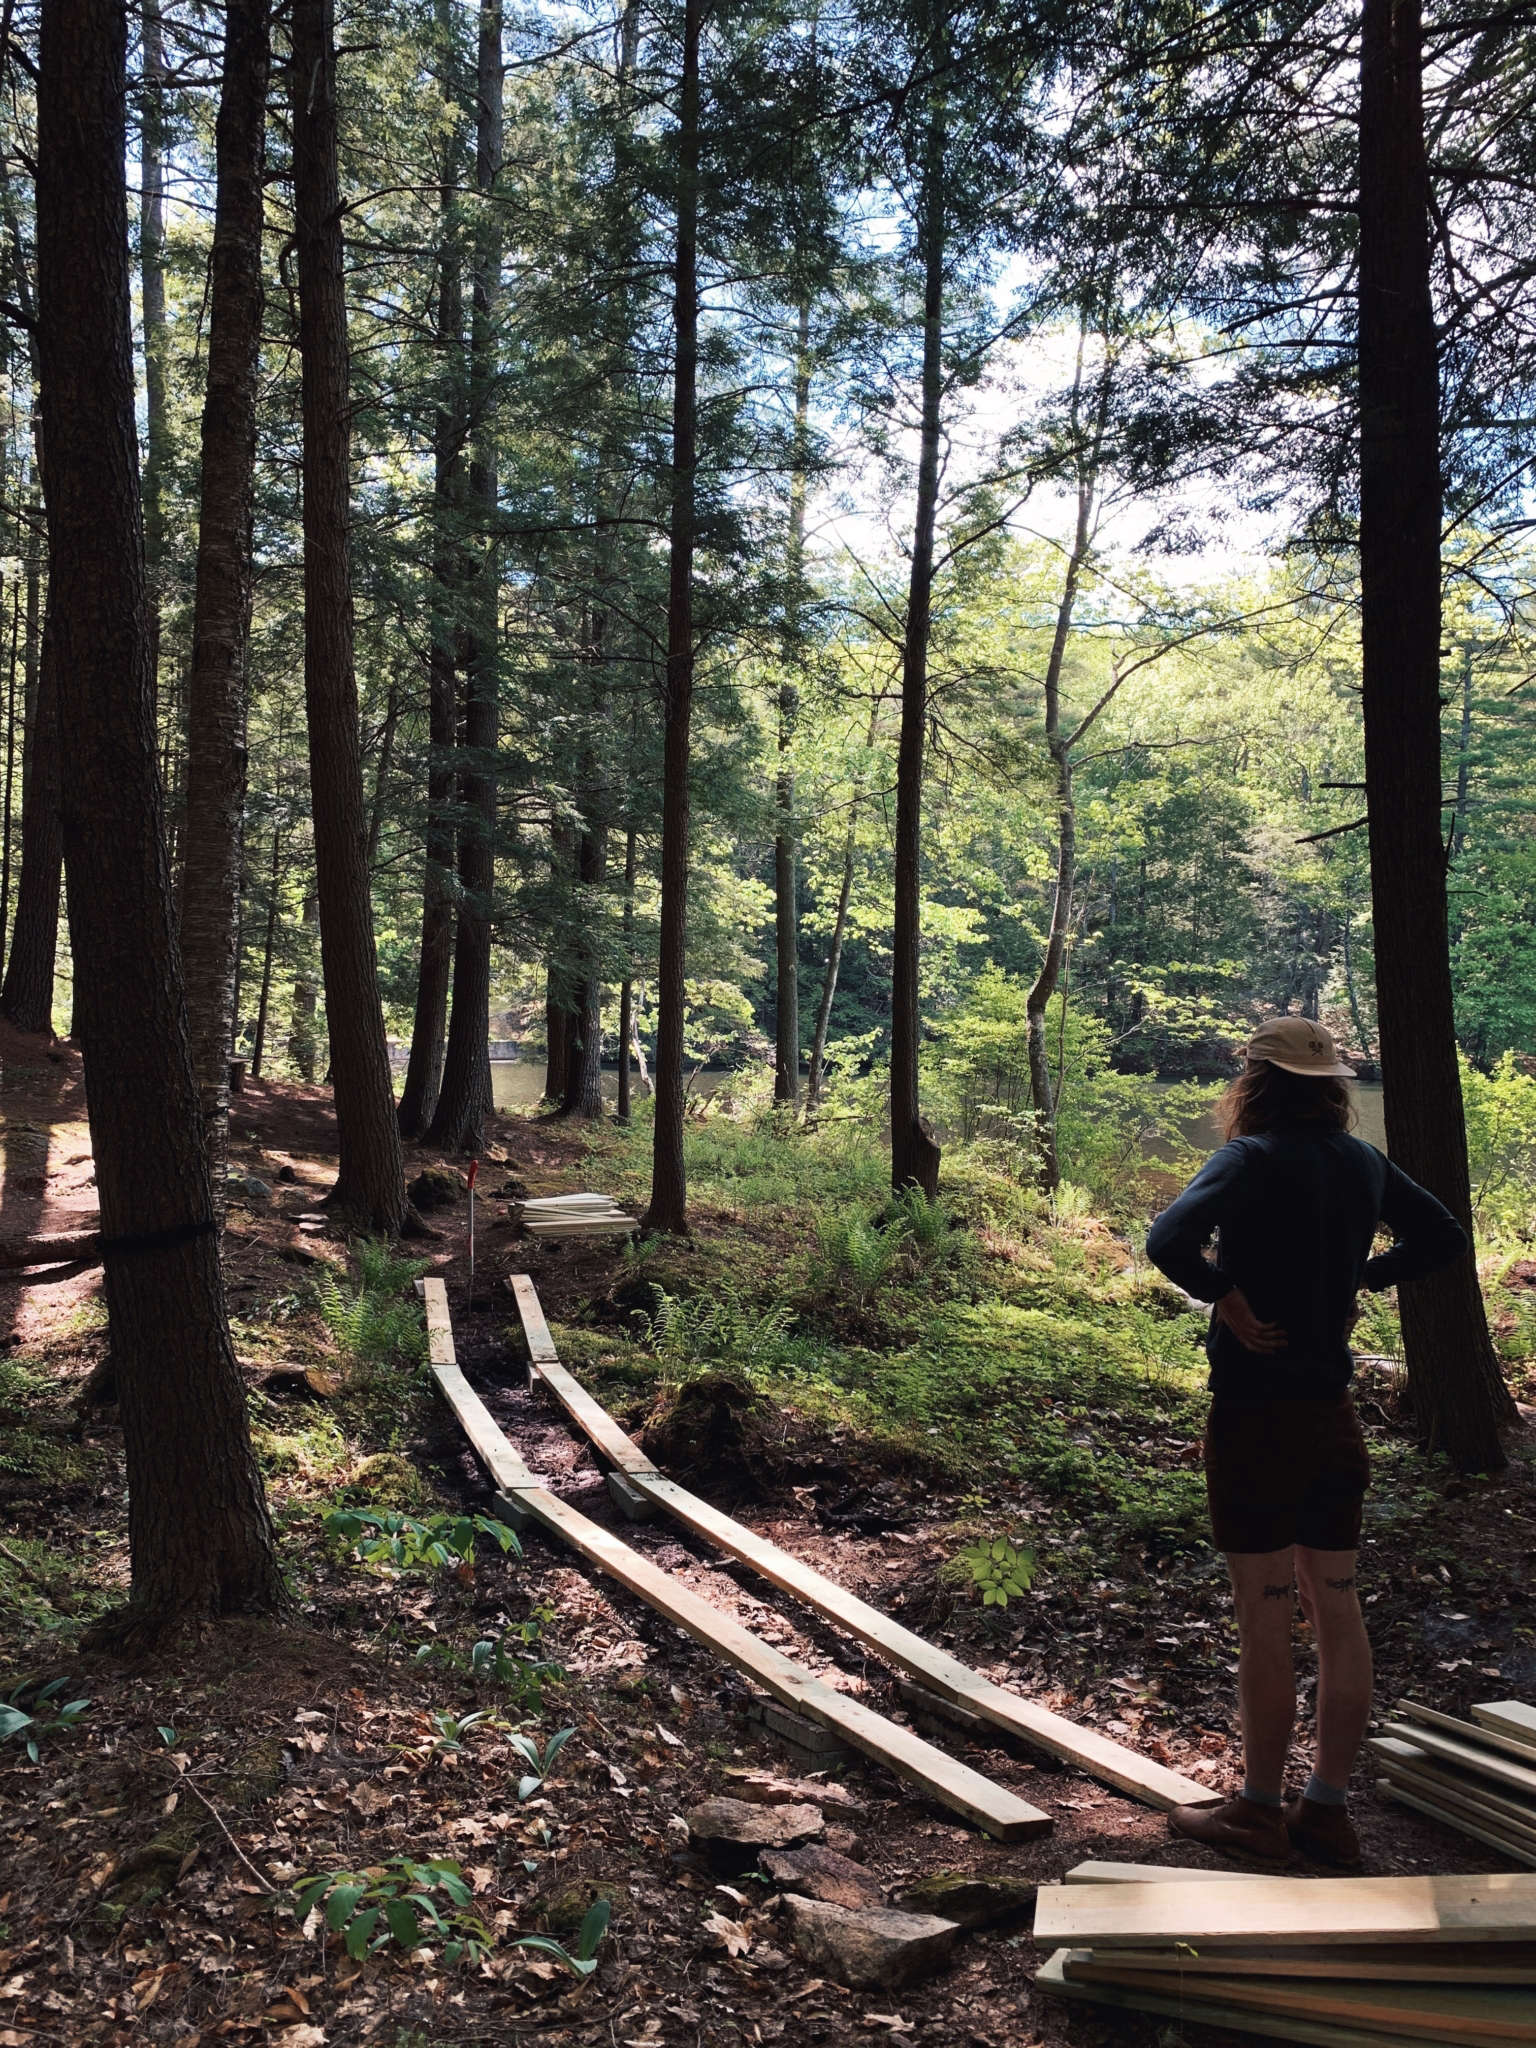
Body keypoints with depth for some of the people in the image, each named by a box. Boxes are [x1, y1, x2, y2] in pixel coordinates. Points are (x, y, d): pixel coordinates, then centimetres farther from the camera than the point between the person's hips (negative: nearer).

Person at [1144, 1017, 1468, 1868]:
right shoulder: (1364, 1163, 5)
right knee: (1339, 1609, 12)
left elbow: (1168, 1239, -31)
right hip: (1334, 1415, 7)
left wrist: (1225, 1293, -15)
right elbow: (1443, 1239, 19)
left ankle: (1259, 1812, 16)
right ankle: (1327, 1808, 23)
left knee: (1264, 1616, 3)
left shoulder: (1254, 1159, -15)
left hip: (1257, 1417, -7)